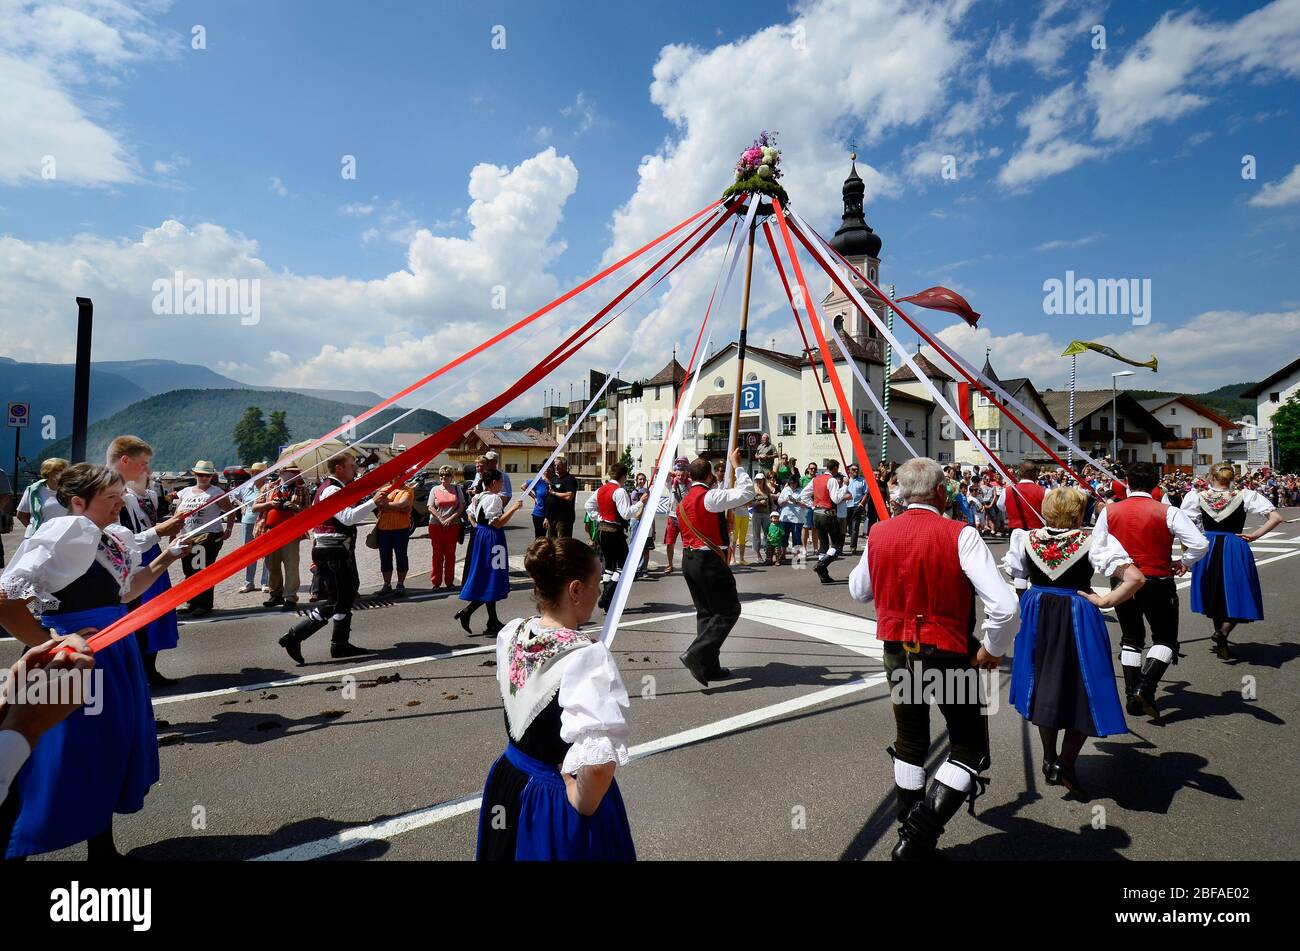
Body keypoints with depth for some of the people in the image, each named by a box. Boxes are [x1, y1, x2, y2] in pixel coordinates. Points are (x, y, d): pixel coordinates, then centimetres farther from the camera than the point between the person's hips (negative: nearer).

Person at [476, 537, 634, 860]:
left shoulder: (510, 633, -9)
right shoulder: (588, 657, -30)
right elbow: (598, 764, -38)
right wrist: (583, 806, -21)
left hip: (508, 783, 6)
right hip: (557, 802, -6)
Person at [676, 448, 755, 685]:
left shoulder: (684, 501, 14)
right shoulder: (710, 496, -14)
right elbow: (747, 492, -16)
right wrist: (736, 464, -8)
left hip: (688, 559, 9)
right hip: (709, 560, -9)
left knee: (706, 611, 15)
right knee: (728, 610, -1)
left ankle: (708, 667, 16)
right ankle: (696, 654, -12)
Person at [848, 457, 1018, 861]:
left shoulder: (879, 533, -4)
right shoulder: (959, 535, -17)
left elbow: (858, 591, 11)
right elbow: (1004, 605, -24)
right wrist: (992, 649, -7)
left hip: (897, 653, 5)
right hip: (949, 655, -4)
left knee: (910, 741, 23)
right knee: (969, 749, 13)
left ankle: (909, 834, 35)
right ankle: (920, 837, 1)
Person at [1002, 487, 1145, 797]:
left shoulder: (1026, 538, -5)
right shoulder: (1093, 540, -14)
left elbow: (1011, 572, 8)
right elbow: (1136, 578, -21)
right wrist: (1104, 601, -12)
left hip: (1036, 616, 4)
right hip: (1077, 618, -4)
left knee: (1044, 687, 18)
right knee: (1082, 692, 11)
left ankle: (1049, 760, 30)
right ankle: (1065, 764, 8)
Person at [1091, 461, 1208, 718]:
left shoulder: (1109, 511, -5)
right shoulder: (1168, 512, -11)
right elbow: (1201, 544, -17)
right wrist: (1184, 563, 1)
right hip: (1158, 584, -2)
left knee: (1131, 638, 19)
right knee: (1165, 639, 15)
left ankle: (1132, 696, 17)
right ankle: (1145, 687, -5)